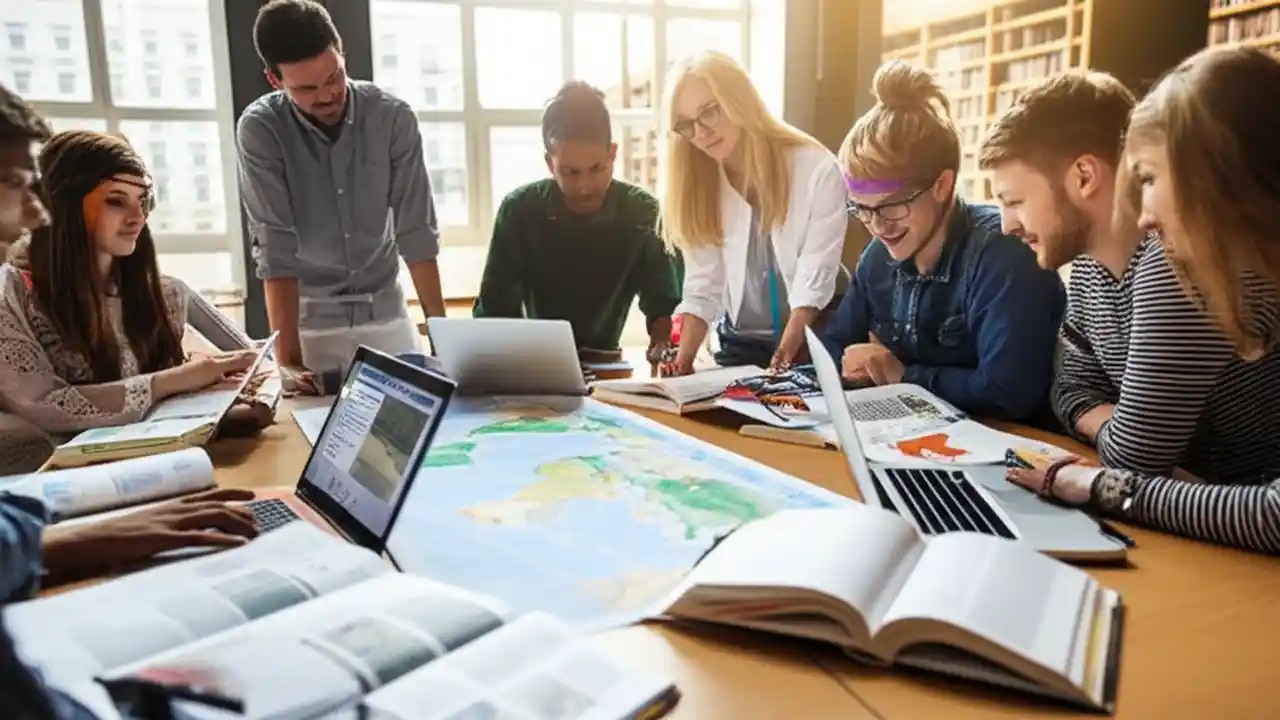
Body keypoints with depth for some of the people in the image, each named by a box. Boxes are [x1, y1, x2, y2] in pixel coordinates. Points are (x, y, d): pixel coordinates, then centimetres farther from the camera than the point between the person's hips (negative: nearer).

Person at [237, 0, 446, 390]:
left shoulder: (393, 117, -10)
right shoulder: (259, 130, -14)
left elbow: (416, 230, -9)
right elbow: (274, 245, -17)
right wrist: (287, 352, -26)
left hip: (386, 309, 2)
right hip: (309, 315, -1)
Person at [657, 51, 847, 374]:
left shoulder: (817, 170, -12)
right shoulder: (698, 185, 0)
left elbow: (815, 284, -16)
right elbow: (702, 289, -4)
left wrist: (781, 363, -25)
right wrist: (682, 362, -18)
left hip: (810, 345, -3)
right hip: (740, 347, 3)